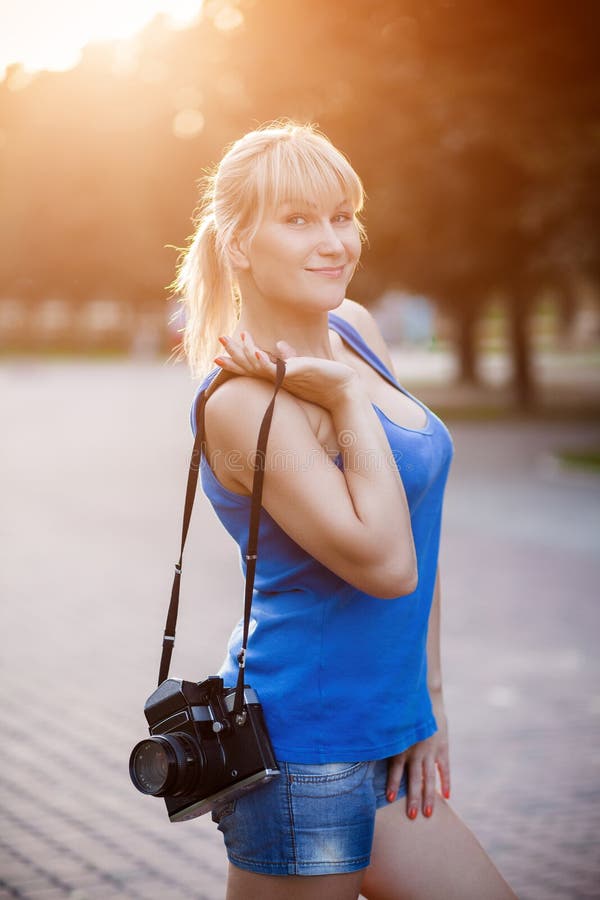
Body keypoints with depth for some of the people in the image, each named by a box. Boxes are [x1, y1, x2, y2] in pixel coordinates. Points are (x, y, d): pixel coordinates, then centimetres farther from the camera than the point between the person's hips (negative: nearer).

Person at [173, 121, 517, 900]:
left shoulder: (356, 332, 7)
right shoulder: (245, 402, -19)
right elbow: (385, 563, -23)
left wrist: (428, 696, 13)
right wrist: (348, 395, -18)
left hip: (383, 742, 8)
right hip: (305, 741, -8)